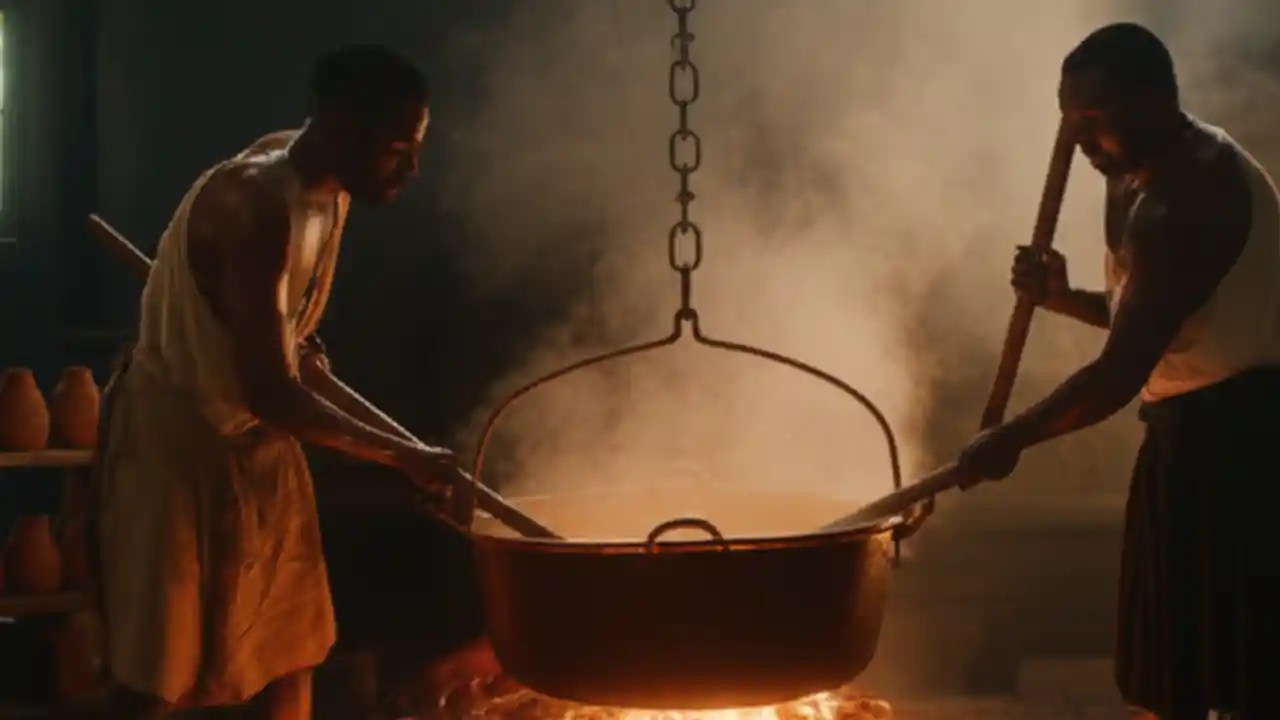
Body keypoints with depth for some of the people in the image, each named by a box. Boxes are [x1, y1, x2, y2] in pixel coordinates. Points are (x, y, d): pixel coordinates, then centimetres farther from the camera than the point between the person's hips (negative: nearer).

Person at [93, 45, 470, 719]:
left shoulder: (326, 184, -2)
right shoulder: (254, 206, -30)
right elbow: (269, 393, -30)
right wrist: (404, 456, -22)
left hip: (258, 440, 9)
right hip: (174, 444, -9)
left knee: (293, 648, 13)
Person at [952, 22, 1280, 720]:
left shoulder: (1187, 196, -23)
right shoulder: (1149, 178, 10)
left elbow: (1120, 375, -25)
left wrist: (1011, 439, -14)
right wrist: (1063, 297, 3)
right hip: (1194, 428, 10)